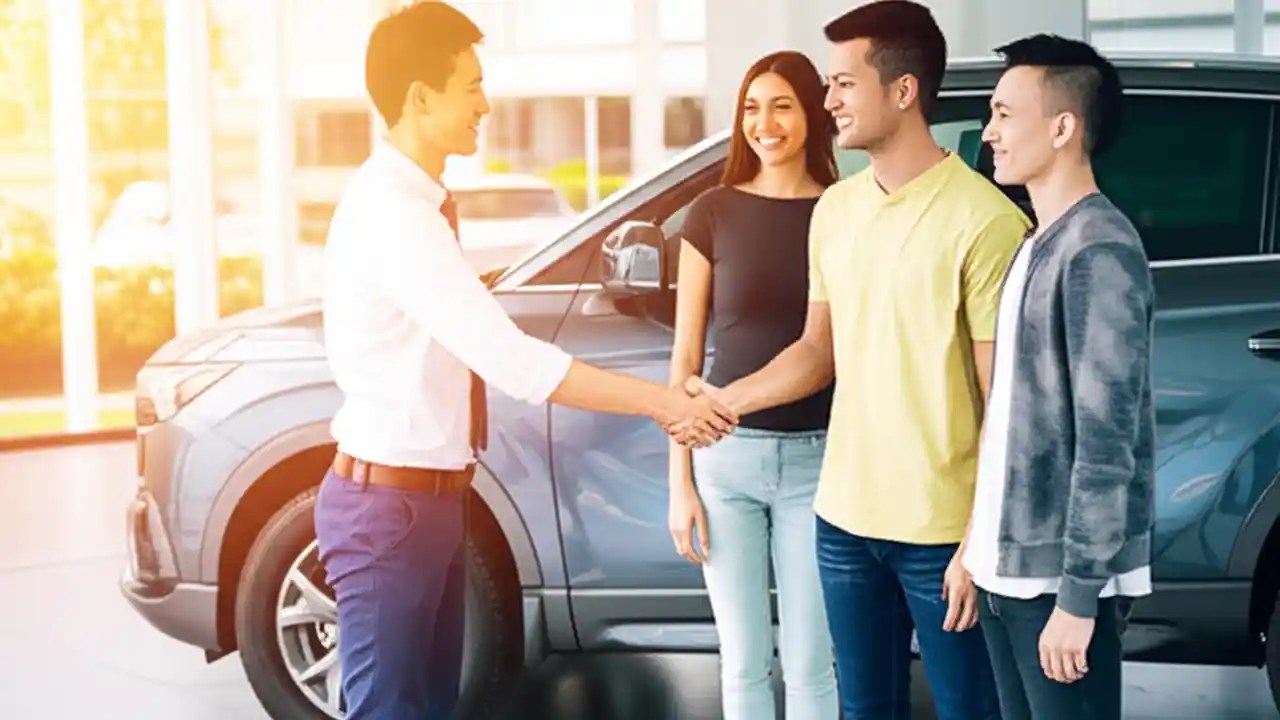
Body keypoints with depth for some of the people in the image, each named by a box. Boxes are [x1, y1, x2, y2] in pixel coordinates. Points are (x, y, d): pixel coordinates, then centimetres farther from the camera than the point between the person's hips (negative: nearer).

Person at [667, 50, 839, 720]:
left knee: (809, 665, 6)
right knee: (743, 663, 9)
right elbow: (686, 356, 4)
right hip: (727, 455, 1)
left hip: (817, 459, -1)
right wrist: (679, 481, 0)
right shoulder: (713, 213, 1)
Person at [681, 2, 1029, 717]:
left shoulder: (984, 219, -14)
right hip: (845, 518, 6)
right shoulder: (835, 209, 8)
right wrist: (724, 400, 1)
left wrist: (981, 542, -15)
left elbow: (1004, 399, -13)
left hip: (943, 531, -6)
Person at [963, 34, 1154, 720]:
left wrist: (1078, 593, -20)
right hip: (1009, 564, 8)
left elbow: (1107, 442, -19)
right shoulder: (1036, 246, 12)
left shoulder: (1099, 251, -15)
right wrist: (983, 551, 15)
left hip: (1059, 574, -8)